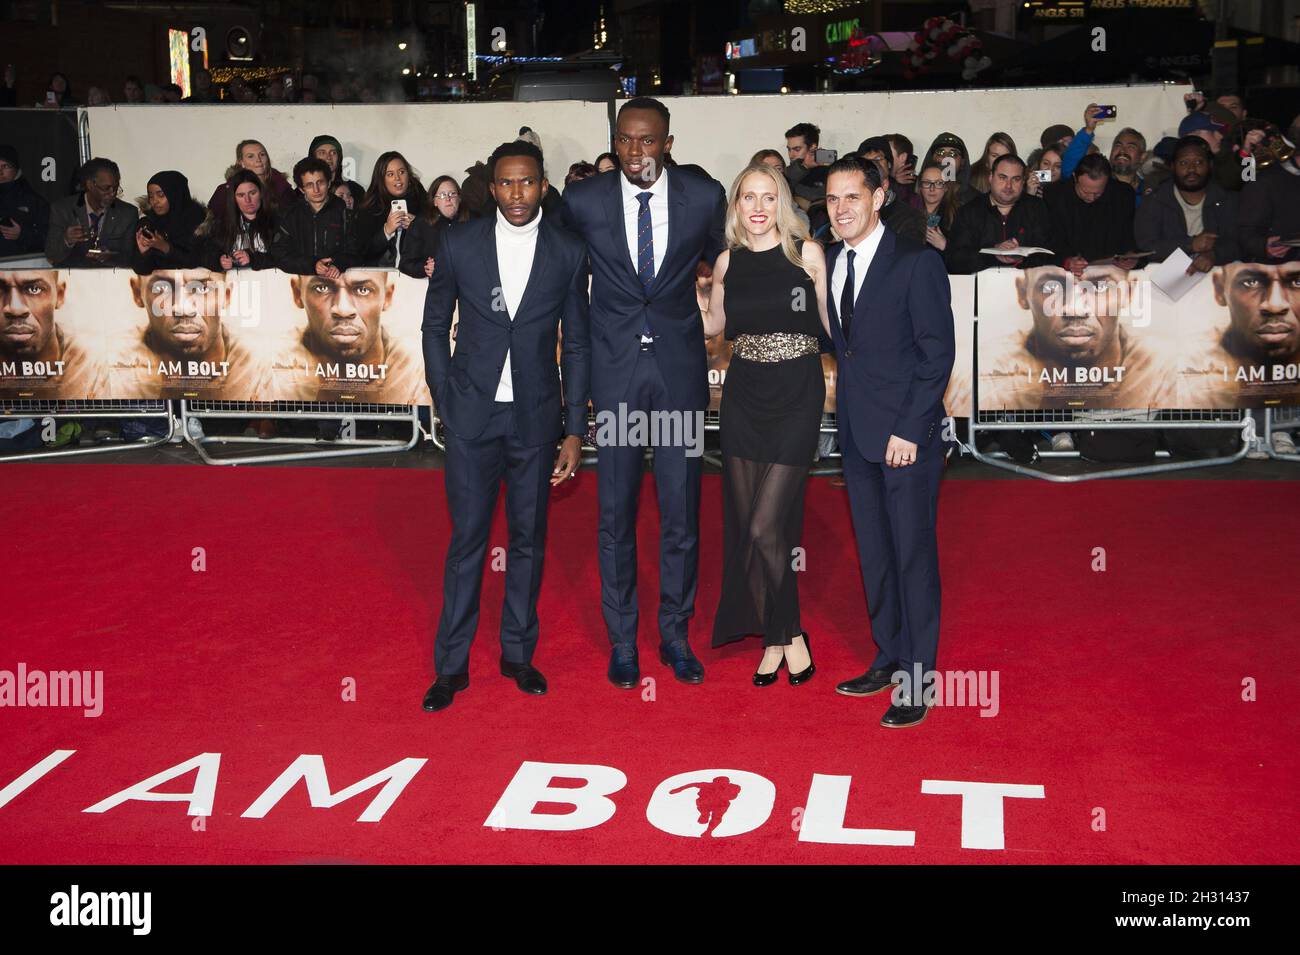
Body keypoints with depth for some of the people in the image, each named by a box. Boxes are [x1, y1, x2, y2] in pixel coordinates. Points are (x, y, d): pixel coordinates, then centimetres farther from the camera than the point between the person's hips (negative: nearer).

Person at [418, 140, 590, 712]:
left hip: (535, 417, 1)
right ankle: (452, 665, 13)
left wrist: (574, 431, 1)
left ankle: (518, 653, 25)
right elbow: (435, 326, 8)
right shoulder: (459, 245, -1)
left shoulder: (568, 253, 0)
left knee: (528, 539, 10)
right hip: (472, 414, -1)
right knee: (466, 539, 2)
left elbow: (577, 344, 4)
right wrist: (445, 402, 1)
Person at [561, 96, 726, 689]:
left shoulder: (704, 197, -2)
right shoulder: (583, 201, -3)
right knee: (616, 513, 5)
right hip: (615, 370, 0)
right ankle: (622, 640, 19)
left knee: (681, 511, 6)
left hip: (681, 369, 1)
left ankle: (675, 635, 22)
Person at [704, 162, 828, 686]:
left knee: (765, 528, -10)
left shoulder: (807, 254, -3)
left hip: (796, 397, -4)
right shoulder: (728, 261, 7)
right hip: (743, 397, 4)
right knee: (744, 527, 6)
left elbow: (833, 322, 1)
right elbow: (713, 324, 19)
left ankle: (787, 634, 13)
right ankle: (776, 638, 21)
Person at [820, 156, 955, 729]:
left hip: (907, 434, -6)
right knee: (873, 552, 13)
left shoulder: (917, 263, -10)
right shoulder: (829, 262, 9)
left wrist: (909, 430, -15)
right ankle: (888, 658, 27)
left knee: (913, 553, 1)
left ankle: (918, 680, 10)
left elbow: (938, 353, -11)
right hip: (856, 432, 6)